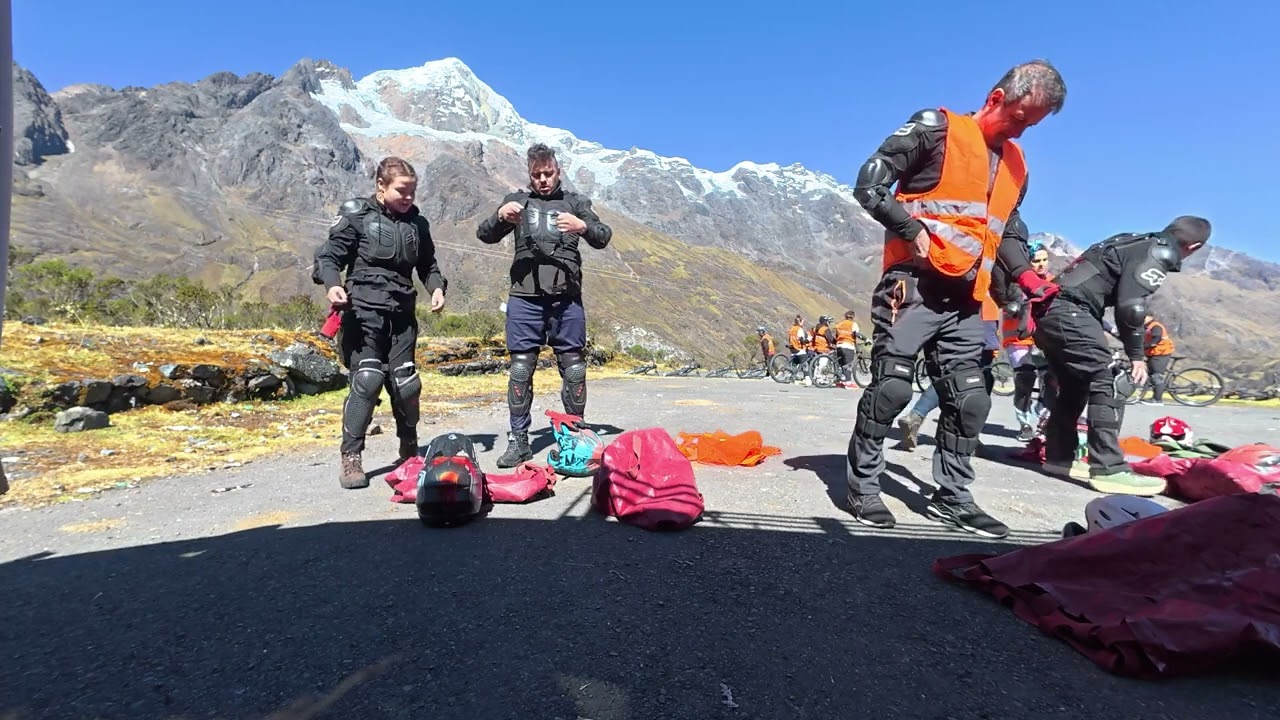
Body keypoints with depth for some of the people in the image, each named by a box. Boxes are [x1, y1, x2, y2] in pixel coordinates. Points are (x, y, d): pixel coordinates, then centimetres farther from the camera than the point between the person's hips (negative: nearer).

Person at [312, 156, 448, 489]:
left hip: (402, 314, 4)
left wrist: (437, 287, 3)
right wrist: (332, 284, -22)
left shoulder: (417, 222, 13)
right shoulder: (356, 215, 0)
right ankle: (351, 458, -2)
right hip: (364, 311, -4)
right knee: (367, 380, -14)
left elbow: (427, 263, 22)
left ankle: (410, 451, 24)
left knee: (405, 383, 4)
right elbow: (329, 255, -2)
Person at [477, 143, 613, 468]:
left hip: (567, 297, 0)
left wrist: (583, 226, -18)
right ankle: (518, 441, 9)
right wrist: (500, 216, -14)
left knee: (573, 367, 3)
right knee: (521, 368, 0)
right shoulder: (518, 200, 15)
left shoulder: (574, 202, 14)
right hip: (524, 297, 0)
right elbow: (484, 235, 9)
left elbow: (604, 237, 5)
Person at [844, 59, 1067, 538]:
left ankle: (953, 497, 18)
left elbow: (1009, 232, 27)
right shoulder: (935, 128, 1)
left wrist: (1025, 276, 10)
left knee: (970, 400, 5)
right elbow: (869, 184, -5)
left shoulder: (1015, 163, 22)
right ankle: (863, 488, 3)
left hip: (965, 301, 7)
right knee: (891, 387, -11)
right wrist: (912, 230, -14)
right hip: (914, 287, -7)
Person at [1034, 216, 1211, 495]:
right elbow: (1130, 305, -12)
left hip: (1049, 310, 9)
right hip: (1069, 311, -9)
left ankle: (1058, 457, 23)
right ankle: (1109, 470, -11)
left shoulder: (1135, 242, 25)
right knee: (1111, 382, -8)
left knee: (1074, 386, 18)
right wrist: (1137, 356, -4)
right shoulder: (1162, 252, -1)